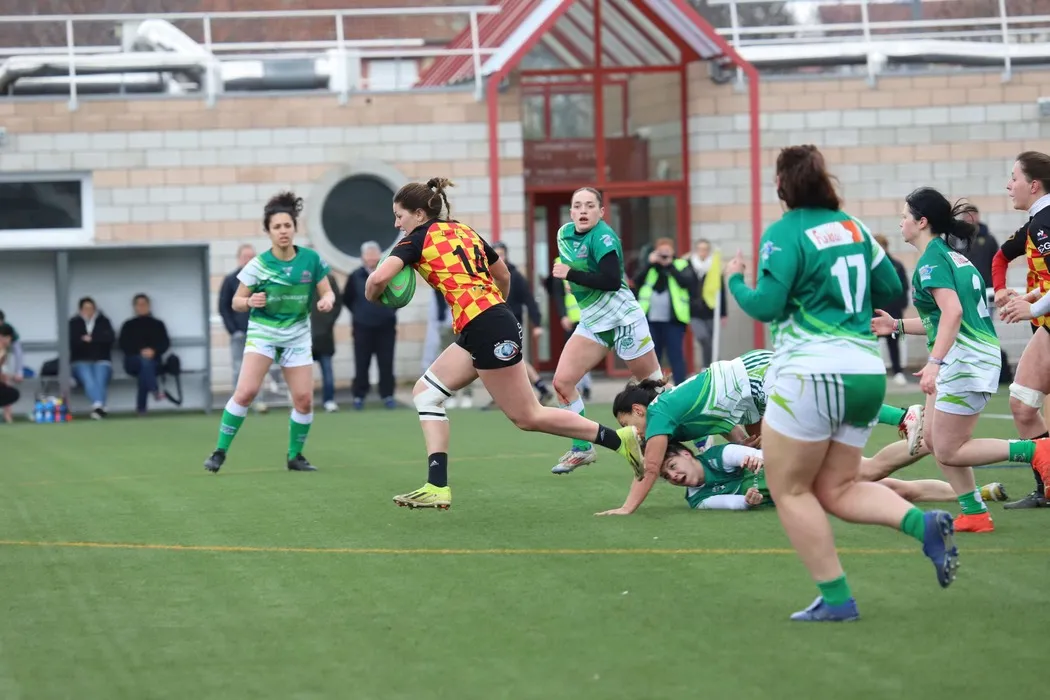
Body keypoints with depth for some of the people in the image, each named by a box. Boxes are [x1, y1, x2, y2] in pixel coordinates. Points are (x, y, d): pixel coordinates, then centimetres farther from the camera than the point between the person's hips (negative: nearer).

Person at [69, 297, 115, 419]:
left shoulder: (103, 322, 15)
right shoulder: (74, 324, 13)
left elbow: (110, 337, -3)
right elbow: (71, 341, -3)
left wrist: (91, 338, -9)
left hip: (101, 361, 1)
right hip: (81, 362, -1)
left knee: (100, 380, -32)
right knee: (89, 380, -33)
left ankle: (98, 407, -54)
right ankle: (99, 406, -57)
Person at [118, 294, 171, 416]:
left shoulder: (158, 324, 19)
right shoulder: (128, 325, 17)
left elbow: (165, 343, 6)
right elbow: (124, 345, 4)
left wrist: (154, 351, -16)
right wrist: (140, 352, -14)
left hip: (154, 361, 0)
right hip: (133, 361, 0)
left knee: (144, 373, -35)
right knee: (145, 361, -37)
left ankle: (141, 408, -38)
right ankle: (155, 391, -54)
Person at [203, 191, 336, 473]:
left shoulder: (311, 260, -5)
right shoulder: (258, 265, -9)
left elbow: (327, 293, 3)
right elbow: (236, 302, -2)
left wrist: (327, 301, -20)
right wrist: (250, 301, -24)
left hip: (297, 336, 2)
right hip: (262, 332, -2)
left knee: (304, 400, -4)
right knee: (246, 391, -18)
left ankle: (295, 456, 18)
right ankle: (220, 452, -9)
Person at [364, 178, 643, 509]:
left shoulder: (418, 239, -2)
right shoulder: (464, 230, 20)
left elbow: (378, 278, -15)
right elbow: (504, 275, 26)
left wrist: (372, 297, 6)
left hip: (484, 329, -9)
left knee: (528, 417, 0)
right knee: (425, 392, 11)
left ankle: (620, 438, 3)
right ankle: (437, 488, 3)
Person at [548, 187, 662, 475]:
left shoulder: (602, 237, -18)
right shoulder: (565, 233, 5)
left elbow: (612, 280, -29)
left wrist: (571, 274, -23)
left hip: (622, 318, -7)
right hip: (591, 322, 7)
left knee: (657, 385, 1)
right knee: (562, 382, -4)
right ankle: (582, 449, 8)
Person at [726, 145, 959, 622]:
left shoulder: (784, 234, -9)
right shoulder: (853, 228, 11)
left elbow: (765, 306, -15)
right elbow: (892, 291, 16)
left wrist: (735, 280, 3)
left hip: (810, 375, -7)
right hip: (866, 376, 7)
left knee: (790, 490, 5)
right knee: (838, 489, 15)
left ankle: (836, 598, 2)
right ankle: (924, 524, -8)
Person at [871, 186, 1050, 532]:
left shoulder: (931, 261, -12)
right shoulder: (950, 256, 17)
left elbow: (953, 312, -26)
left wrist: (934, 363, -33)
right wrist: (897, 325, 24)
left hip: (966, 360, -10)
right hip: (969, 357, 10)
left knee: (949, 452, -4)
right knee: (934, 438, 13)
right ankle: (975, 513, 12)